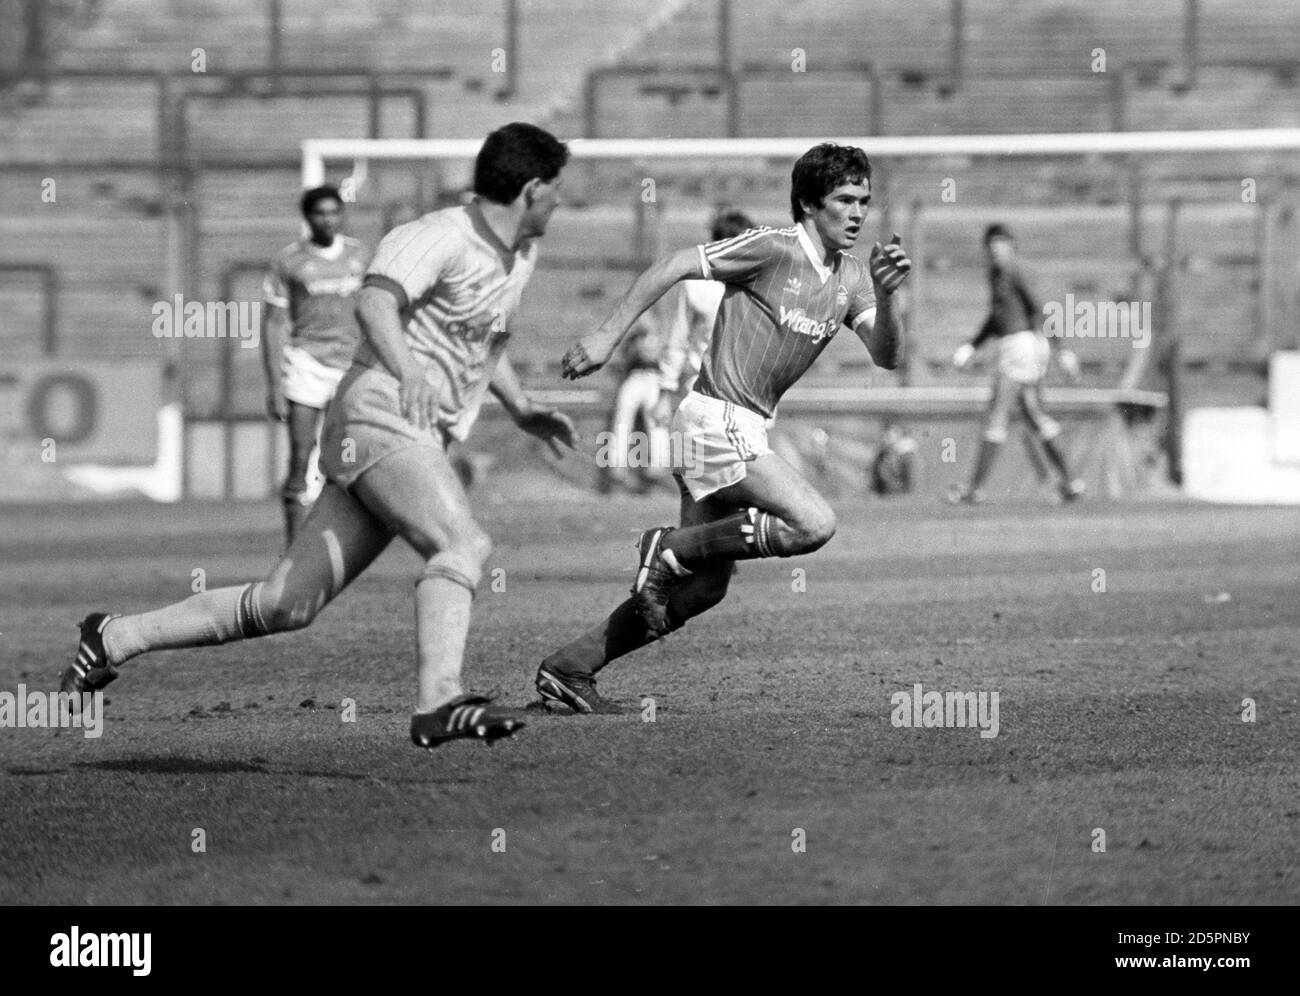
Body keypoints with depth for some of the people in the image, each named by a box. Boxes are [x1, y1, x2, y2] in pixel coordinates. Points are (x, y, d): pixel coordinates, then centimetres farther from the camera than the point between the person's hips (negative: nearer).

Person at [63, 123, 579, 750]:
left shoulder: (519, 253, 18)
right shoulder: (441, 237, -12)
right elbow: (376, 302, -30)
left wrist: (521, 409, 30)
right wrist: (406, 370, -47)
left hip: (419, 440, 9)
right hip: (378, 417, -9)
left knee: (286, 605, 5)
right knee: (462, 545, -29)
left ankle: (115, 638, 14)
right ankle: (437, 704, -41)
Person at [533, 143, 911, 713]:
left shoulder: (851, 277, 10)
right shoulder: (771, 248, -12)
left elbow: (886, 355, 1)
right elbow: (672, 267, -11)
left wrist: (885, 295, -17)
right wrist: (608, 336, -14)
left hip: (744, 429, 9)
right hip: (717, 420, -9)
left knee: (705, 587, 8)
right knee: (815, 524, -21)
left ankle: (568, 670, 13)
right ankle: (668, 550, -8)